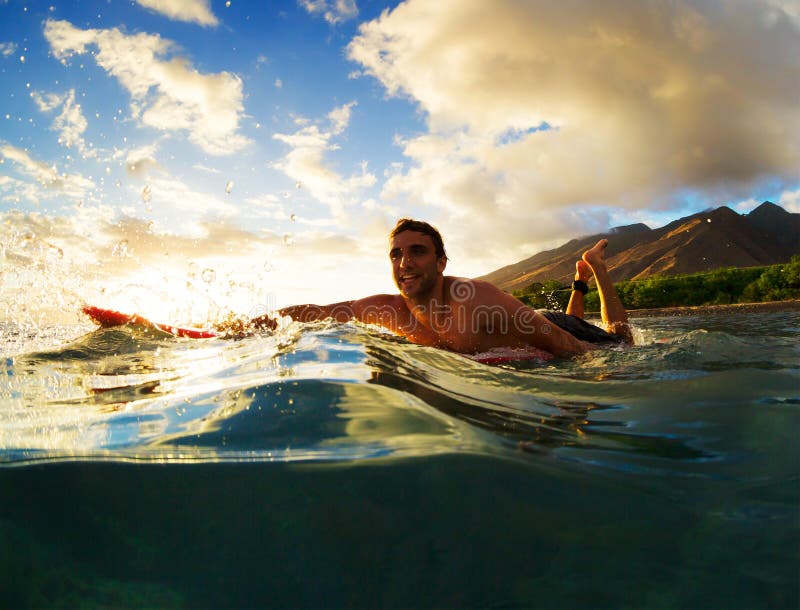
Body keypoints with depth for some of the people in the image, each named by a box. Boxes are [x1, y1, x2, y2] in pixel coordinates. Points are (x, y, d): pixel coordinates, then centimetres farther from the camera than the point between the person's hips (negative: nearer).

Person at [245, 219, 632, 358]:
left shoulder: (478, 299, -43)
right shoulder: (389, 310, -24)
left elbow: (564, 343, -34)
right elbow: (316, 312, -17)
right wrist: (260, 322, -28)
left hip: (557, 333, -5)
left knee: (619, 342, 22)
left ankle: (592, 267, 36)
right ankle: (582, 280, 53)